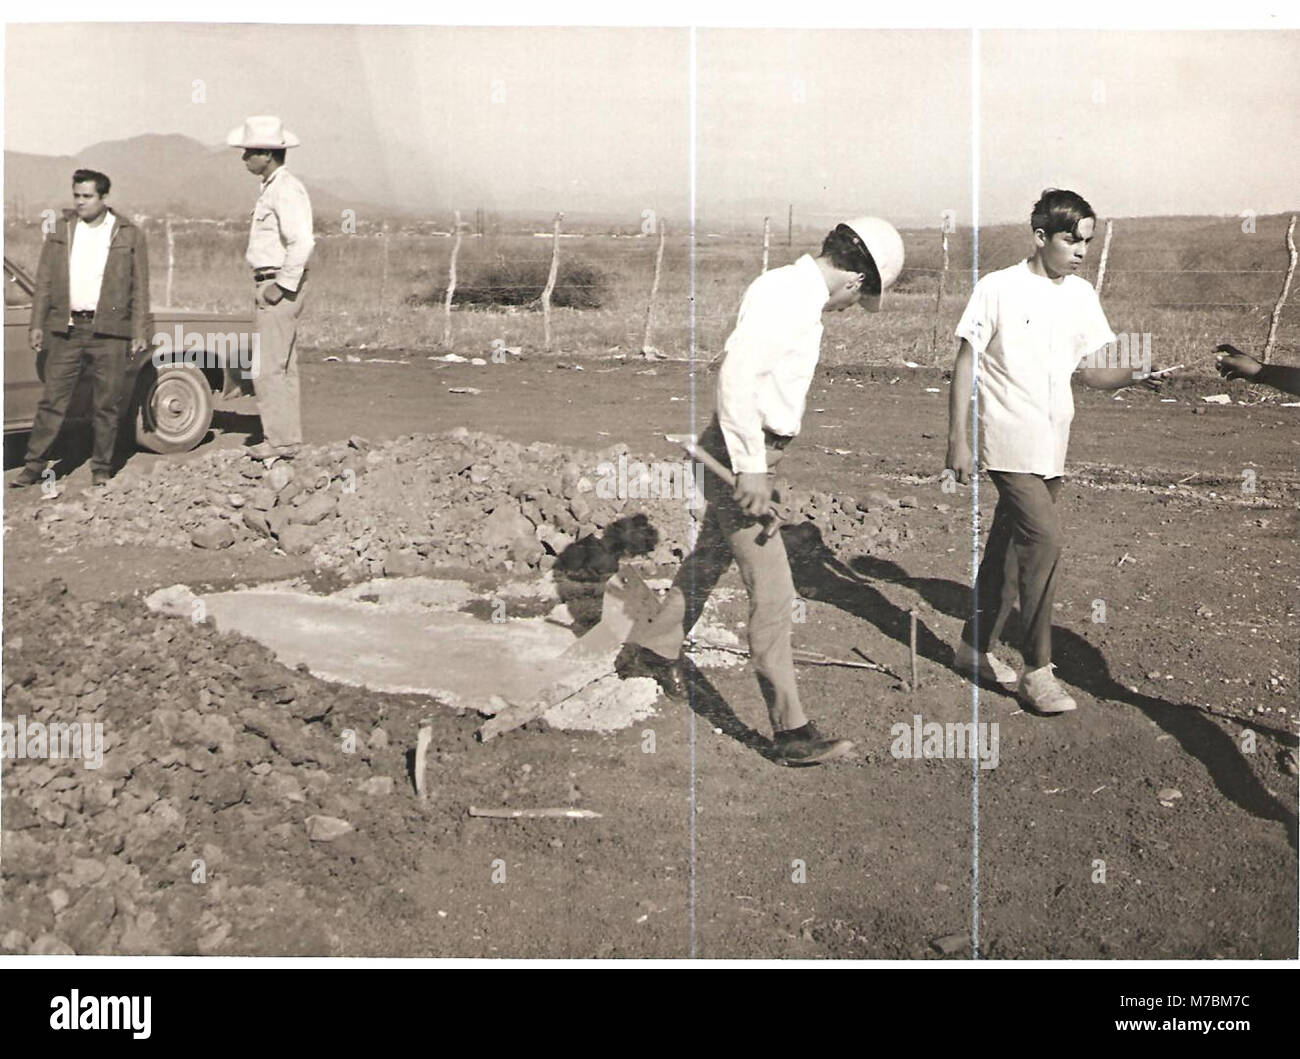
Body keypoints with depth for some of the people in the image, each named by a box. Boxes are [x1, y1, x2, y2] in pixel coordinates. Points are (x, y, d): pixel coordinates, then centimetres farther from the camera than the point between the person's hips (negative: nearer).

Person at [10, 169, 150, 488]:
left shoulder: (130, 235, 4)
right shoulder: (60, 232, 10)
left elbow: (140, 288, 4)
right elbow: (44, 281, 11)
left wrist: (140, 332, -2)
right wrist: (37, 324, 5)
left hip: (109, 331, -2)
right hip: (66, 329, 2)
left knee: (108, 405, 3)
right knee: (52, 401, 2)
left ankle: (101, 468, 13)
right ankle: (33, 467, 6)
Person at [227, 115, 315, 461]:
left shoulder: (285, 190, -16)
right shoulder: (273, 187, 16)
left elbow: (302, 243, -27)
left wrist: (282, 286, -22)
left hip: (278, 286, -11)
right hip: (272, 283, 11)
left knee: (267, 367, -8)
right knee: (281, 366, 13)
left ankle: (280, 440, -4)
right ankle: (288, 436, 19)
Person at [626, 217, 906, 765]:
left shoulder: (797, 292, 12)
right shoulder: (786, 293, -20)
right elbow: (737, 371, -29)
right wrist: (751, 467, -28)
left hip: (745, 452, 11)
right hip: (741, 453, -11)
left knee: (711, 556, 27)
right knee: (772, 592, -8)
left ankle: (654, 652, 47)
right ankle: (791, 729, -3)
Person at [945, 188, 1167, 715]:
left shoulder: (1081, 295, 9)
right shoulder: (998, 289, -8)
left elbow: (1090, 370, 11)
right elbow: (966, 365, -6)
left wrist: (1133, 374, -10)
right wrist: (958, 440, -9)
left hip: (1052, 444, 6)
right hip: (1009, 440, -6)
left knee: (1011, 544, 13)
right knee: (1044, 536, -17)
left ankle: (976, 648, 27)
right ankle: (1037, 671, -11)